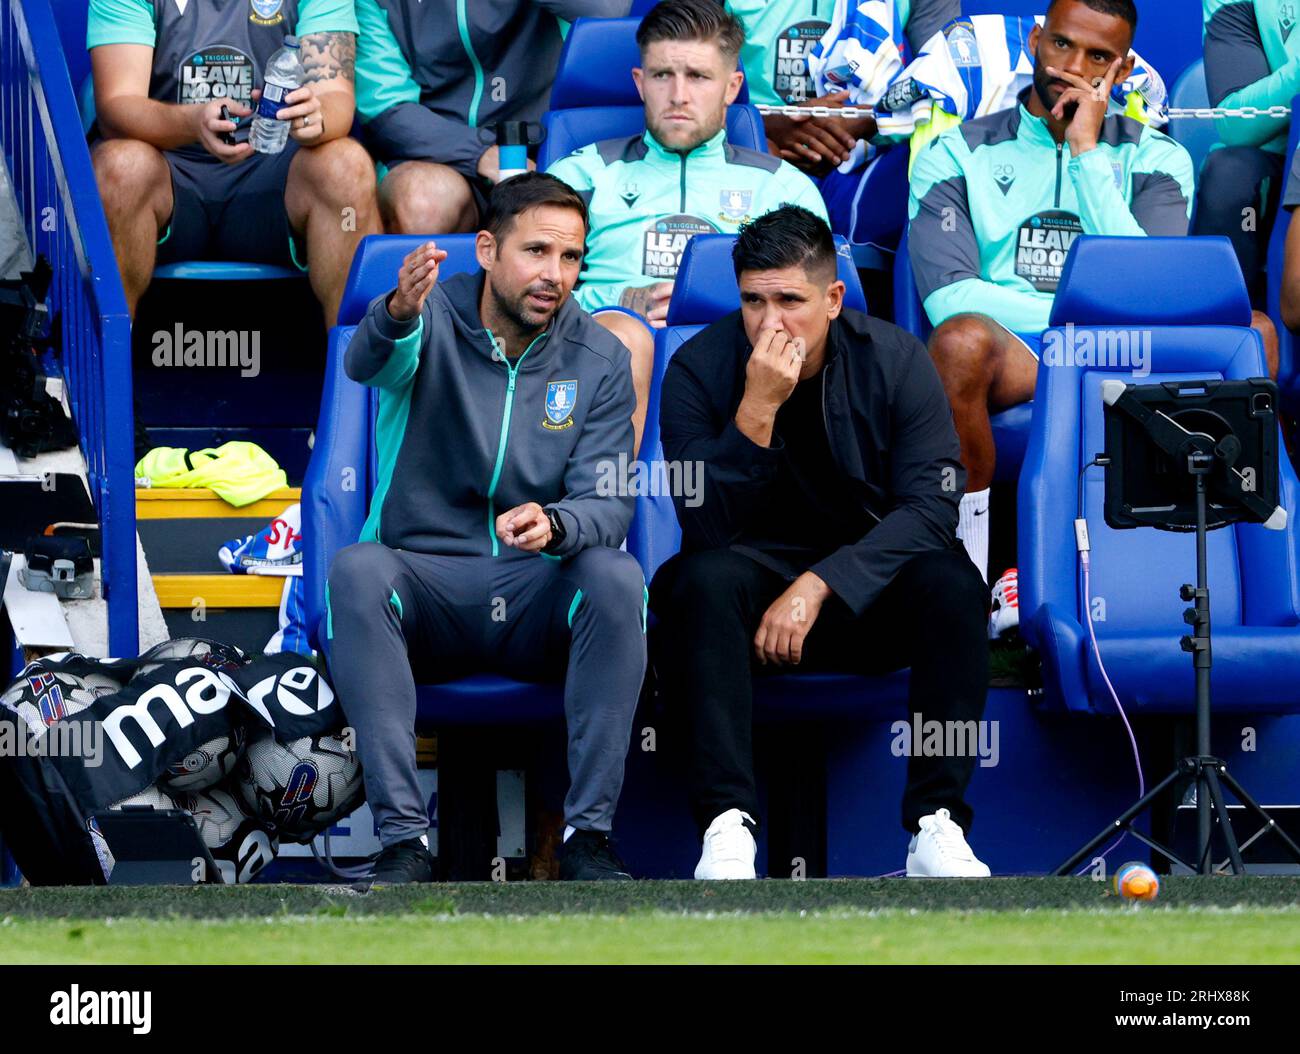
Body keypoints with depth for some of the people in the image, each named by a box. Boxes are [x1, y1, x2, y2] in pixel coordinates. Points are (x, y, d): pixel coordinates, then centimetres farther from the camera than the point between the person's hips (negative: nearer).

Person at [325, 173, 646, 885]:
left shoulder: (599, 360, 5)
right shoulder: (432, 319, -2)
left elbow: (608, 504, -4)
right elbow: (368, 362, -27)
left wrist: (553, 525, -30)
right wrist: (398, 314, -53)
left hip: (539, 604, 1)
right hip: (424, 578, -1)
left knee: (616, 575, -30)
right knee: (356, 570, -33)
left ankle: (589, 833, -26)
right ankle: (403, 838, -35)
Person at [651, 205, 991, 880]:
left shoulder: (895, 360, -8)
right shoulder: (699, 369, -10)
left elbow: (930, 508, -15)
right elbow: (706, 528, -18)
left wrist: (818, 585, -26)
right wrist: (757, 411, -30)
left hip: (867, 587, 1)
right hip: (755, 583, -1)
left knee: (951, 582, -30)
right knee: (701, 580, -33)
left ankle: (937, 826, -30)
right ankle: (728, 826, -39)